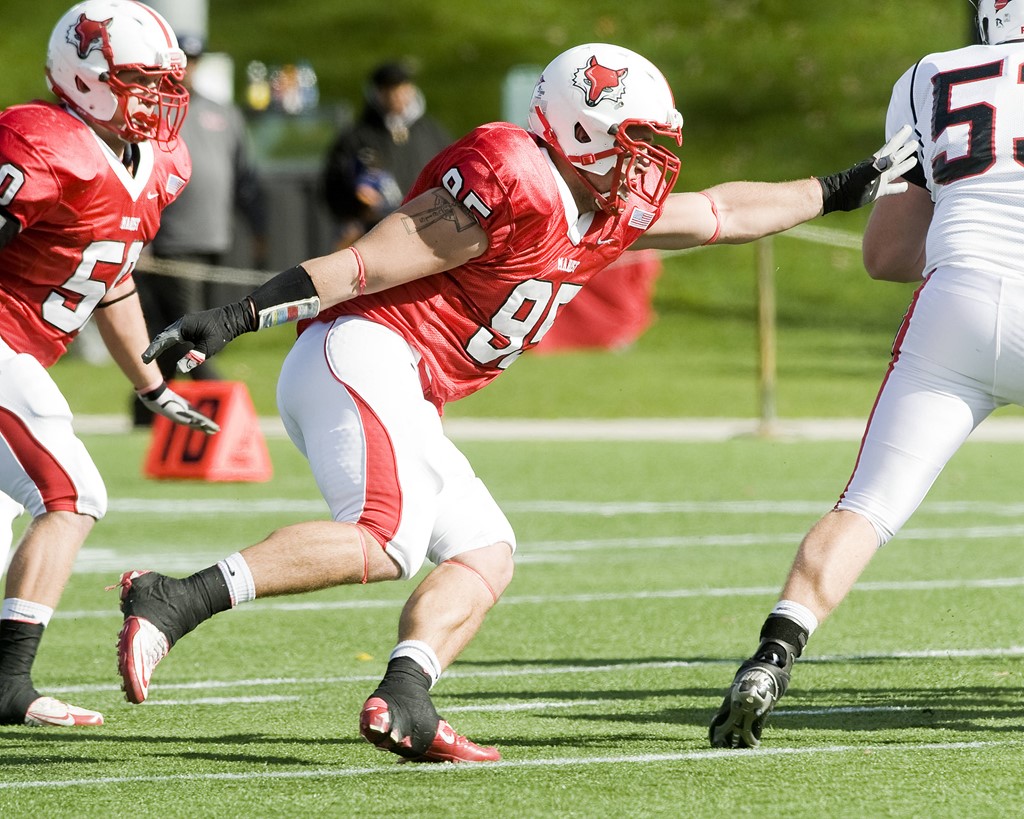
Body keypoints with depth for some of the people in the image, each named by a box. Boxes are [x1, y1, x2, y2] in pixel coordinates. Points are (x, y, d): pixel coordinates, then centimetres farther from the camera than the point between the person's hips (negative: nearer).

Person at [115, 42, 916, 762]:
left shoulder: (606, 219, 18)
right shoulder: (508, 184, -12)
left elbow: (721, 215, 33)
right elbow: (370, 264, -15)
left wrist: (839, 191, 38)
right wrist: (240, 317, -19)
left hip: (401, 400, 10)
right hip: (362, 355, -10)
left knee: (484, 553, 6)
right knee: (386, 540, -27)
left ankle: (401, 704, -13)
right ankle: (172, 601, -34)